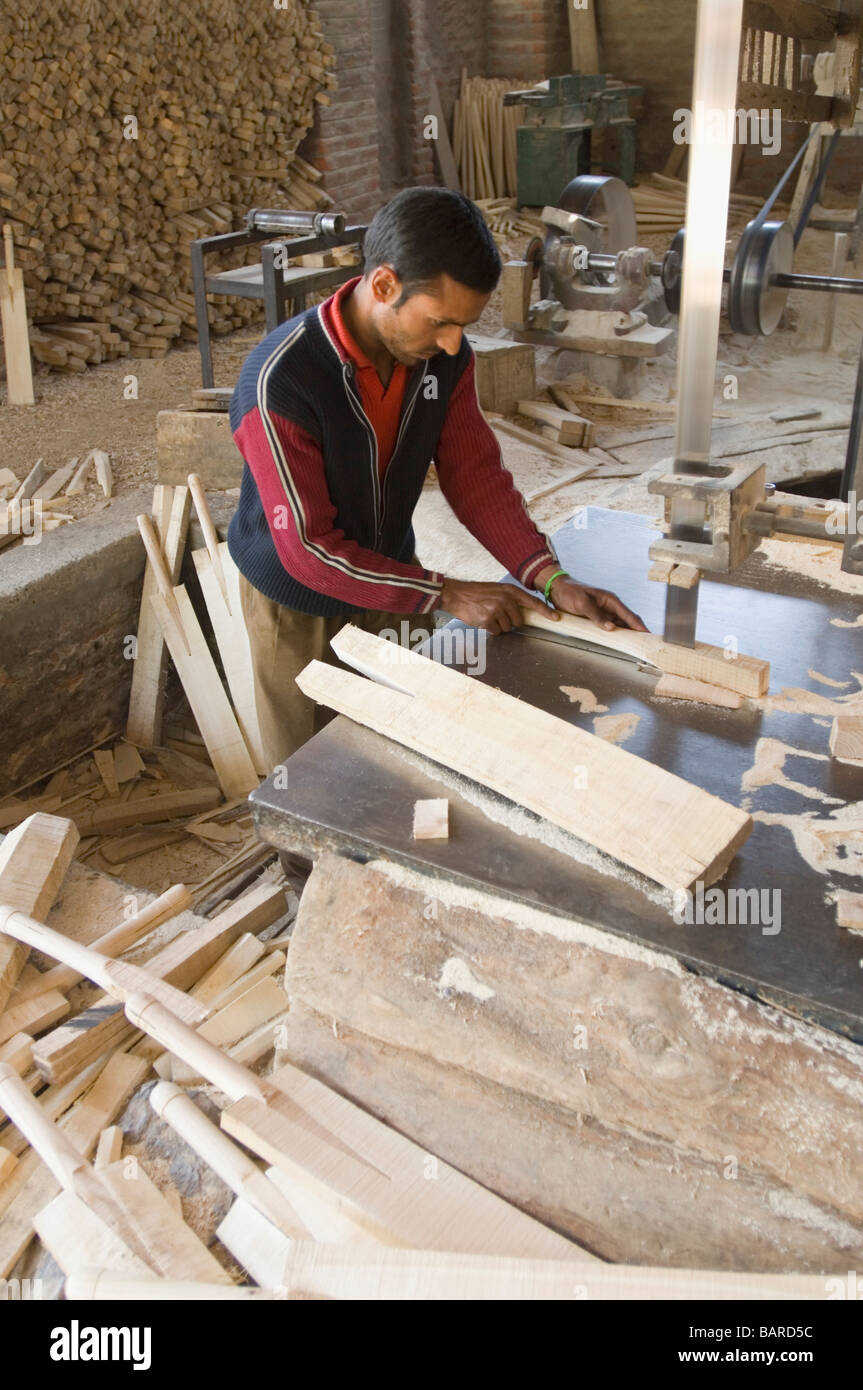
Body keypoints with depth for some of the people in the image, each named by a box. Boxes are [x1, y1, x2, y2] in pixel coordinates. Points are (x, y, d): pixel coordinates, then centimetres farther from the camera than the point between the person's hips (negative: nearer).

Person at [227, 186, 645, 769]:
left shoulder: (446, 357, -14)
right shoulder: (279, 381, -32)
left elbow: (476, 475, -8)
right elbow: (310, 549, -29)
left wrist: (552, 578, -20)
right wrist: (446, 595, -27)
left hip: (392, 576, 5)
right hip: (301, 609, -4)